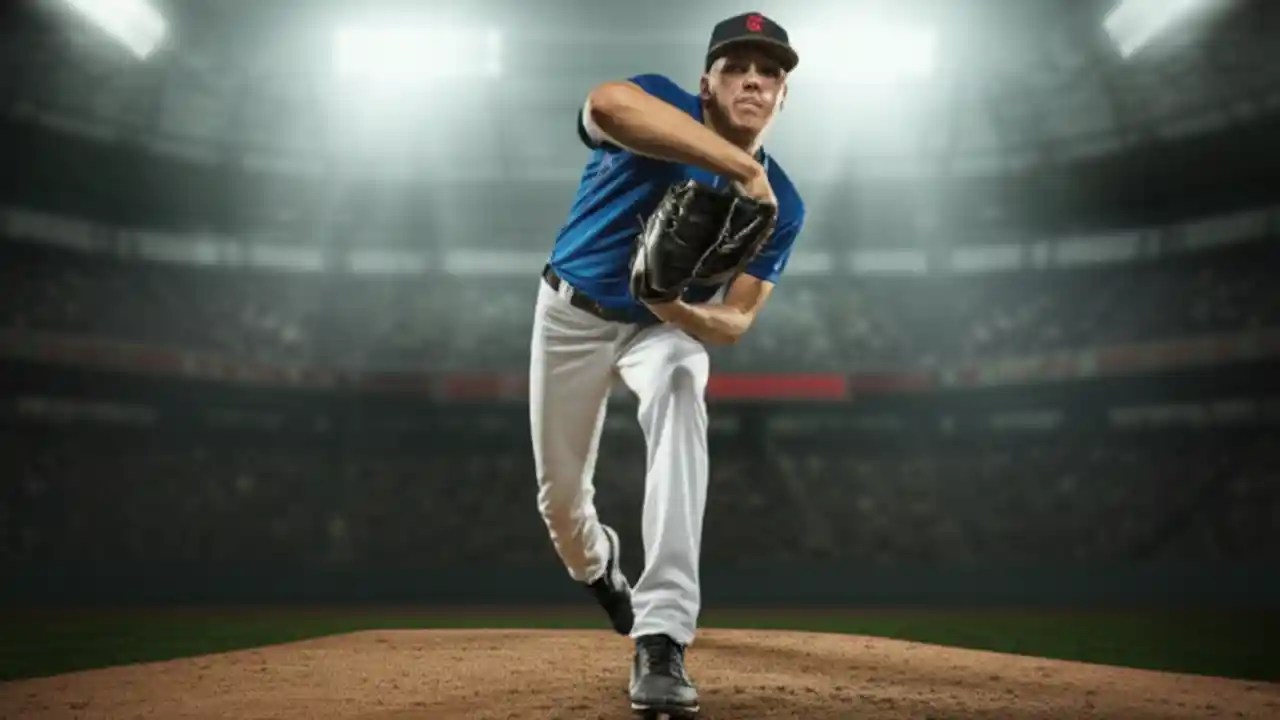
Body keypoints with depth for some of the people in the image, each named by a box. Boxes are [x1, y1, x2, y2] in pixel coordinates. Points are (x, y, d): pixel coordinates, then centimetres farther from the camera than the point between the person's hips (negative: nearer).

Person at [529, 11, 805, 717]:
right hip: (572, 313, 0)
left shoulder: (781, 206, -16)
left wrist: (684, 313, -39)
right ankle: (599, 571, 48)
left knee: (680, 396, -35)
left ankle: (662, 638, -38)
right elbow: (604, 103, -51)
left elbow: (735, 321, -15)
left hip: (666, 325, 1)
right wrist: (741, 166, -59)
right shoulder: (660, 111, -25)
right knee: (559, 491, 7)